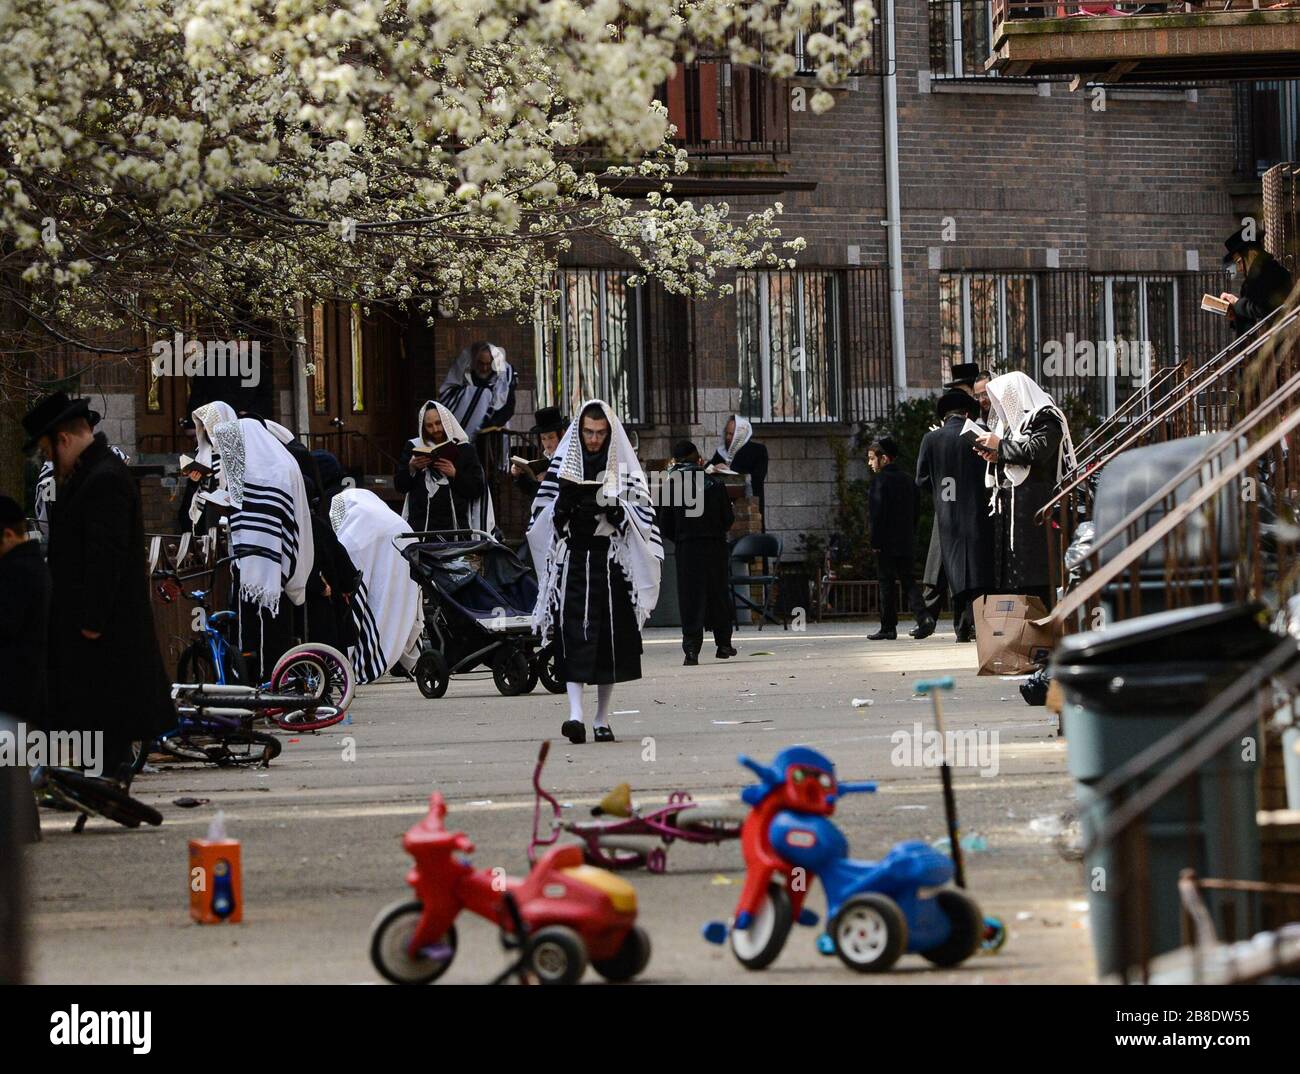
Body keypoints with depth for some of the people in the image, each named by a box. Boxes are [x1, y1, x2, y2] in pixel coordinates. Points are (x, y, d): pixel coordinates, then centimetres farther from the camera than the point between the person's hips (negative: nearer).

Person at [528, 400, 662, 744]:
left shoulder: (624, 467, 5)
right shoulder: (562, 465, 6)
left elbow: (641, 518, 1)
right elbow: (542, 517, 10)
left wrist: (615, 508, -13)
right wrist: (565, 502, -6)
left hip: (611, 562, 0)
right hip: (572, 559, 0)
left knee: (610, 637, 2)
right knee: (574, 636, -11)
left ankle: (602, 718, 12)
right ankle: (575, 713, -18)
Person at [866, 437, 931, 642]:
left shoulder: (880, 480, -10)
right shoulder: (907, 480, 12)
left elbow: (877, 512, -16)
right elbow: (915, 511, 14)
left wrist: (875, 541, -13)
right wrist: (911, 536, 16)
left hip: (886, 543, -6)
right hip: (907, 542, 6)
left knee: (887, 585, 0)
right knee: (909, 582, 8)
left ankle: (888, 628, 3)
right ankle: (923, 616, -11)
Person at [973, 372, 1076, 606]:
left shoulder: (1045, 420, -4)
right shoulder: (1012, 421, 22)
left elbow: (1036, 452, -18)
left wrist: (1000, 446, -9)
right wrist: (995, 457, 3)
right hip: (1008, 505, 8)